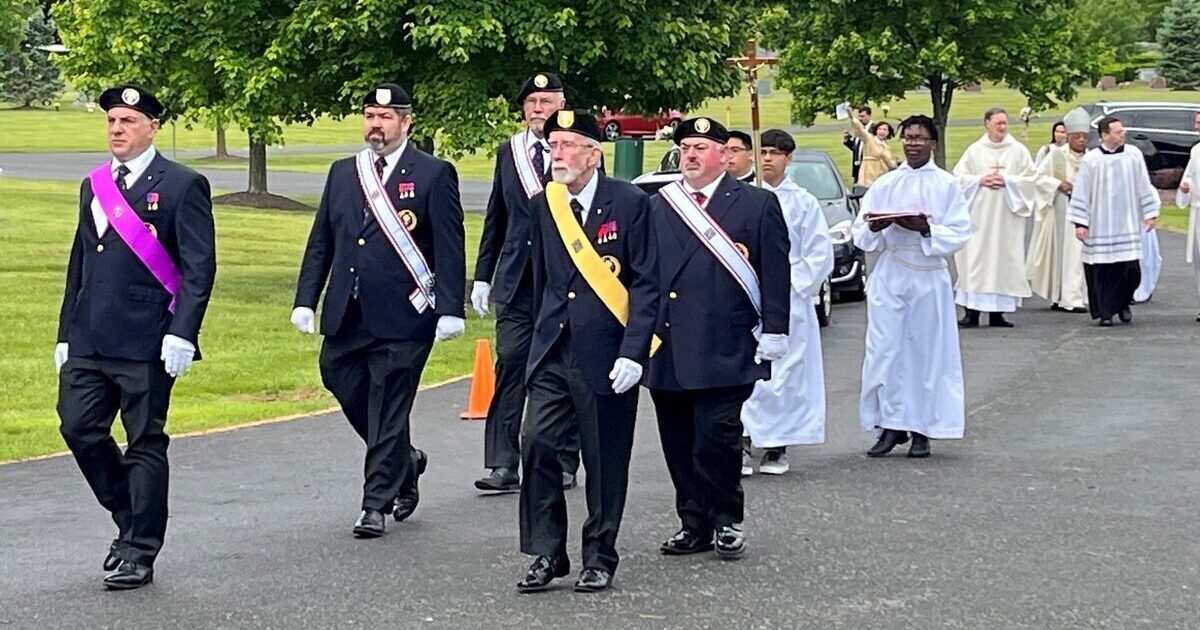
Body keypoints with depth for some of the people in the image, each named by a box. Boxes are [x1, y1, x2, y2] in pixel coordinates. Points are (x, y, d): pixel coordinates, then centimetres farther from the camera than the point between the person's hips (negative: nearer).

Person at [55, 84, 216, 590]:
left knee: (145, 444, 0)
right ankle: (129, 519, 21)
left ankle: (139, 554, 8)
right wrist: (66, 334, 18)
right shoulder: (94, 186, 17)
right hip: (89, 341, 6)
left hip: (147, 342, -6)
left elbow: (200, 267, -9)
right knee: (79, 427, 0)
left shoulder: (183, 186, -3)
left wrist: (182, 334, -18)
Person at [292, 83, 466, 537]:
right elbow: (321, 241, 14)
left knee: (388, 411, -1)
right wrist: (306, 300, 7)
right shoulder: (342, 173, 13)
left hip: (403, 317, -5)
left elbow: (449, 248, -6)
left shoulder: (434, 175, -3)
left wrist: (450, 309, -14)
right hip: (346, 318, 6)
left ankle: (376, 505, 7)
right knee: (344, 387, 11)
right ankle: (405, 463, 34)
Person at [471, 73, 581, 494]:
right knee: (509, 366, -3)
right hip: (516, 282, 3)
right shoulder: (508, 152, 10)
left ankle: (563, 463, 16)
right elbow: (496, 218, 15)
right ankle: (503, 466, -2)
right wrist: (482, 276, 12)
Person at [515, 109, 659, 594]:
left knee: (605, 462, 3)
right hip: (553, 354, 4)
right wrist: (543, 334, 11)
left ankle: (600, 559, 17)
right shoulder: (544, 205, 8)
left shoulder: (629, 203, -6)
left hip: (607, 355, -4)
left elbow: (646, 283, -8)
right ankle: (547, 554, 4)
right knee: (537, 444, -6)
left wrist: (633, 353, -15)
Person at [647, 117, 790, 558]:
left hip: (724, 351, -4)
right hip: (666, 351, 4)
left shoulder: (758, 205, 3)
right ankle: (694, 524, 17)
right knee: (678, 442, 7)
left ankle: (727, 522, 9)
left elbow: (775, 273, 1)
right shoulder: (656, 208, 14)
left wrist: (774, 332, -5)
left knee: (717, 437, -7)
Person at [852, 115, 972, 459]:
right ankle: (892, 425, 5)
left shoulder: (947, 185, 3)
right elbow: (861, 234, 7)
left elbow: (960, 234, -4)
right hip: (889, 276, 2)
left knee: (929, 352, 1)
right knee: (885, 350, -3)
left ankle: (922, 429, 8)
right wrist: (875, 227, -15)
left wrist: (926, 229, -19)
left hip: (929, 278, -2)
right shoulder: (885, 185, 9)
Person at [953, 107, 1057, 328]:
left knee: (1004, 258, -1)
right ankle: (972, 311, -4)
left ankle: (998, 311, 4)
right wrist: (980, 180, -9)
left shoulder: (1018, 150, 5)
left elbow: (1031, 178, 2)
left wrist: (1007, 181, -9)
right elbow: (958, 176, 6)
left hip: (1006, 216, 0)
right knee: (975, 259, -5)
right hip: (979, 215, 0)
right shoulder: (975, 150, 6)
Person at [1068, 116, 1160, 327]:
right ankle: (1105, 312, 10)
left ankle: (1123, 303, 20)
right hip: (1100, 226, -1)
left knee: (1131, 268, -4)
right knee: (1102, 270, -1)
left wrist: (1150, 213, 8)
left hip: (1127, 222, 1)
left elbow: (1144, 186, 9)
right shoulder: (1091, 160, -2)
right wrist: (1080, 222, -4)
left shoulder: (1133, 155, 3)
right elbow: (1081, 192, 0)